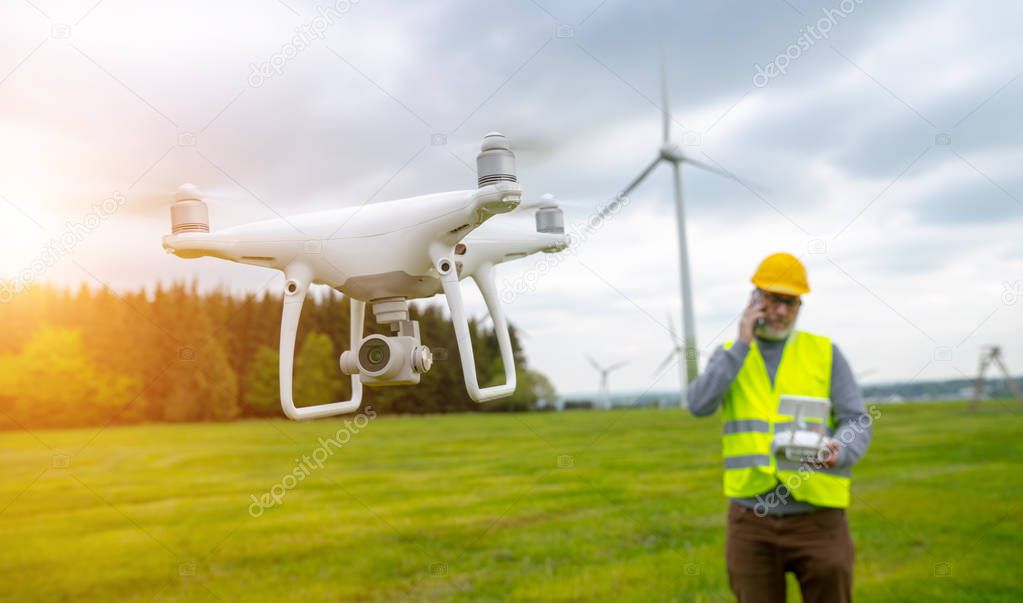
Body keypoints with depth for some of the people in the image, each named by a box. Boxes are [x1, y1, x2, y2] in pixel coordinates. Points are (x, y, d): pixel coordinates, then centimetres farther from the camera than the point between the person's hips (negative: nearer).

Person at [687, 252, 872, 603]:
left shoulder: (825, 353, 4)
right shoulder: (729, 356, 8)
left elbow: (856, 423, 0)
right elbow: (699, 404, -10)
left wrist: (839, 453, -23)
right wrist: (742, 347, -11)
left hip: (817, 517, -1)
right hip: (751, 520, 1)